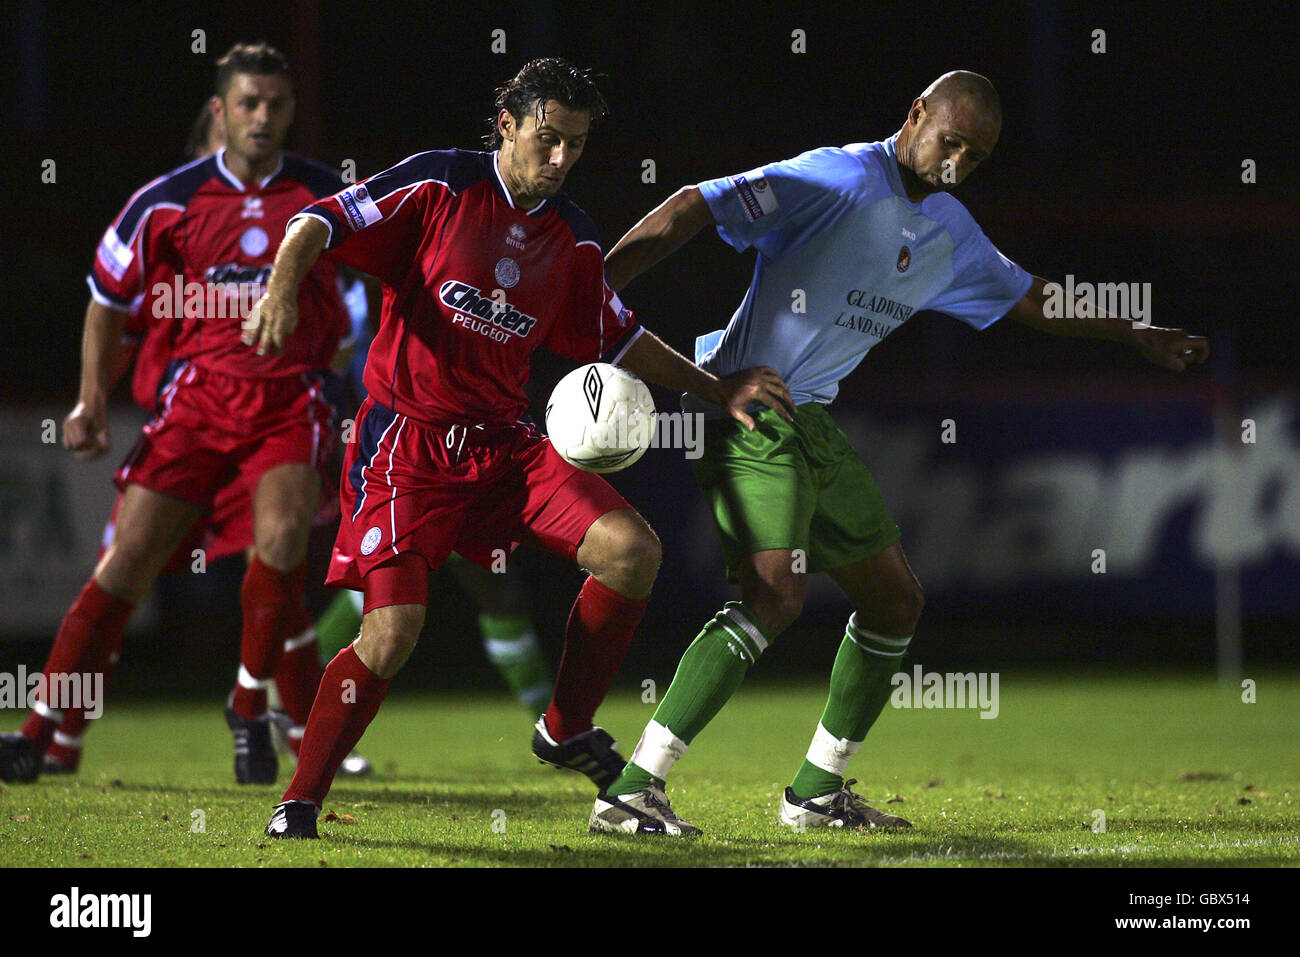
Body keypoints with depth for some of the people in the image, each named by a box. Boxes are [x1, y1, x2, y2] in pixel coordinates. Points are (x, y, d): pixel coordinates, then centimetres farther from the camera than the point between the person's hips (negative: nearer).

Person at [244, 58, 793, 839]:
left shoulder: (572, 240, 9)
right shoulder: (438, 185, -6)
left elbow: (618, 339, 23)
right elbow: (321, 224, -7)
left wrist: (715, 387, 18)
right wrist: (284, 287, -26)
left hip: (503, 443, 5)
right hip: (408, 444, -5)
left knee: (632, 549, -13)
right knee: (391, 634, -18)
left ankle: (568, 731, 6)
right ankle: (300, 802, -1)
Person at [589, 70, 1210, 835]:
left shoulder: (951, 232, 13)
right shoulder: (842, 180, -14)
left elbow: (1026, 299, 32)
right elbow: (693, 209, -19)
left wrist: (1135, 335, 31)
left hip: (811, 424, 9)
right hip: (747, 412, -9)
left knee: (895, 600, 12)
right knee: (774, 599, -24)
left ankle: (817, 792, 24)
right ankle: (632, 791, -25)